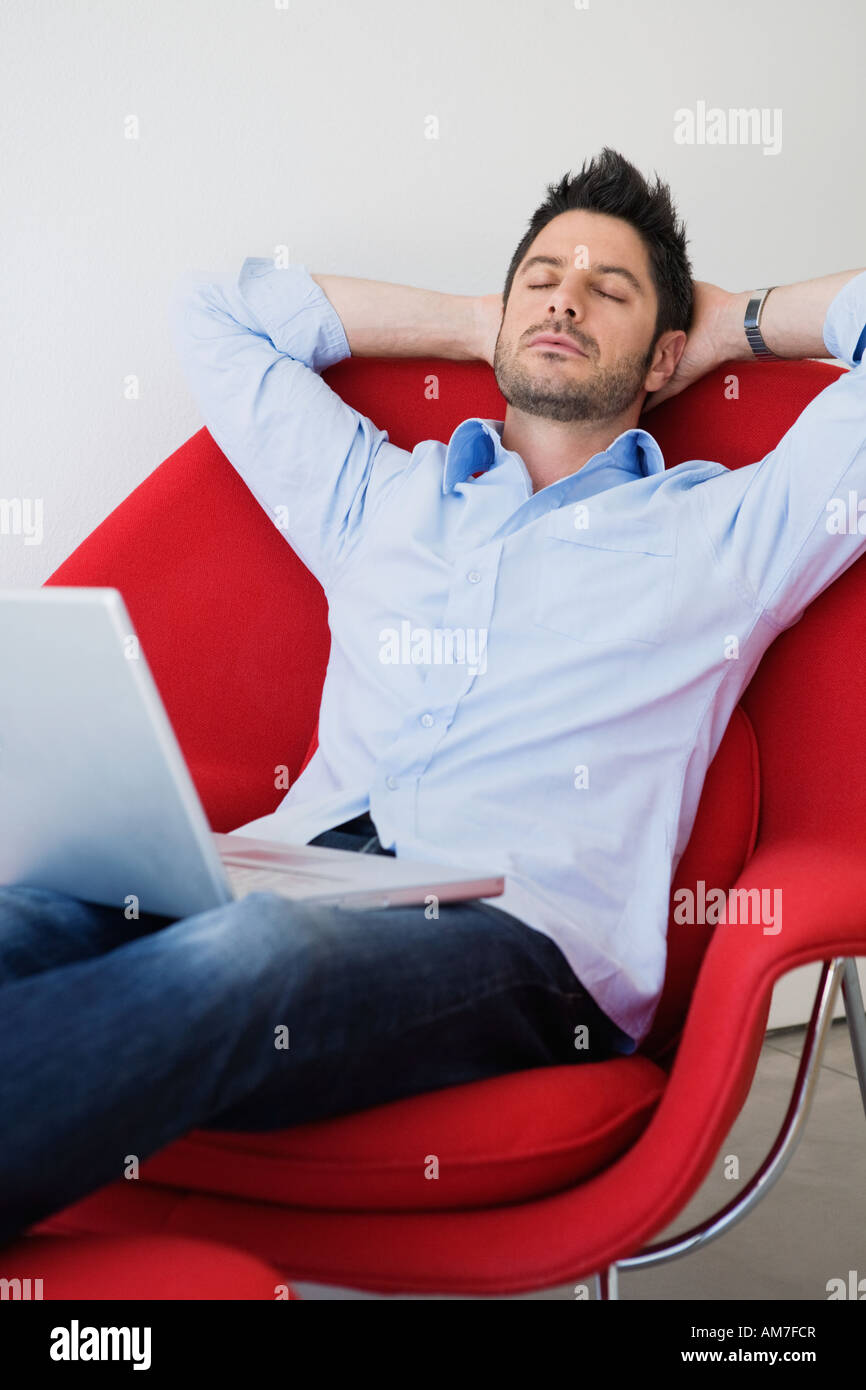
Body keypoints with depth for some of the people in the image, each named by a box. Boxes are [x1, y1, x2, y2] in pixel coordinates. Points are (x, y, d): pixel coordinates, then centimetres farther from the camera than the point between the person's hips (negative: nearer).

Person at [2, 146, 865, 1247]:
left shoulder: (723, 530, 19)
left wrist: (736, 325, 30)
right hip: (303, 868, 4)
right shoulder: (376, 496, 30)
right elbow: (211, 308, 41)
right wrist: (478, 326, 39)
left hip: (520, 930, -3)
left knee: (252, 955, -38)